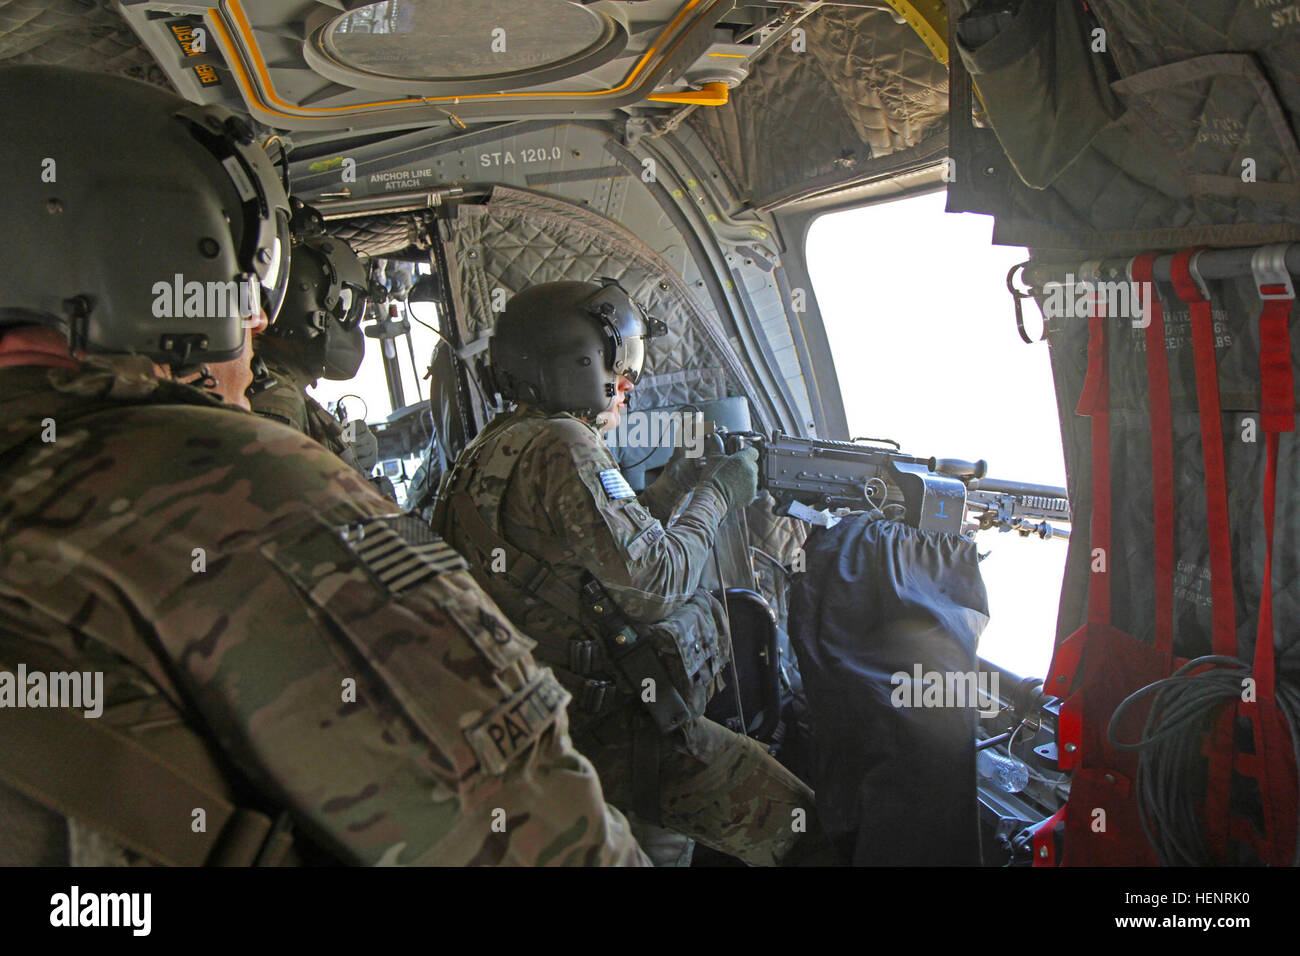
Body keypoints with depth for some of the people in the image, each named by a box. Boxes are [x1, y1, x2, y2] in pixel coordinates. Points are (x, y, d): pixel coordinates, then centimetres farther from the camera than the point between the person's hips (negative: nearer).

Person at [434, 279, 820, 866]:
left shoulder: (493, 444, 10)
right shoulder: (560, 447, -21)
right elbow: (654, 584, -22)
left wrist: (670, 488, 12)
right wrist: (717, 497, -7)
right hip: (603, 727, -10)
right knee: (791, 823, -6)